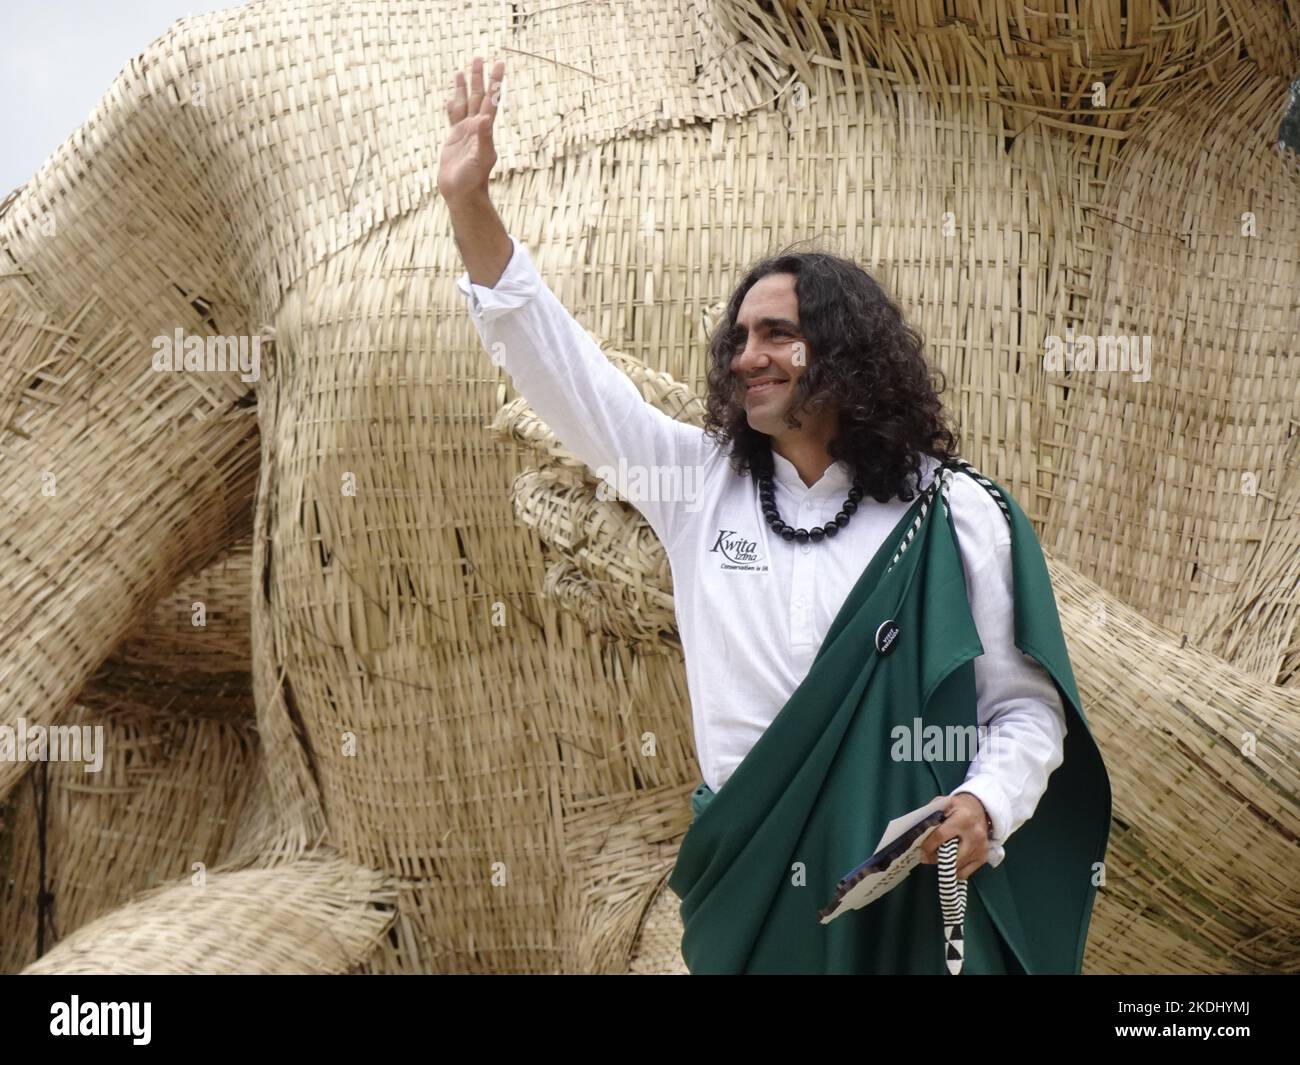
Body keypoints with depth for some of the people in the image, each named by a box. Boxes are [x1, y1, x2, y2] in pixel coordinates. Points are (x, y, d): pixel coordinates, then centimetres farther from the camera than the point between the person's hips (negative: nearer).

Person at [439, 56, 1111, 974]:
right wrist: (470, 203, -9)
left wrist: (986, 804, -21)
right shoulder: (702, 482, 3)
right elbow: (564, 366, -1)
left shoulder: (957, 515, -5)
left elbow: (1024, 702, -1)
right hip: (749, 874, 3)